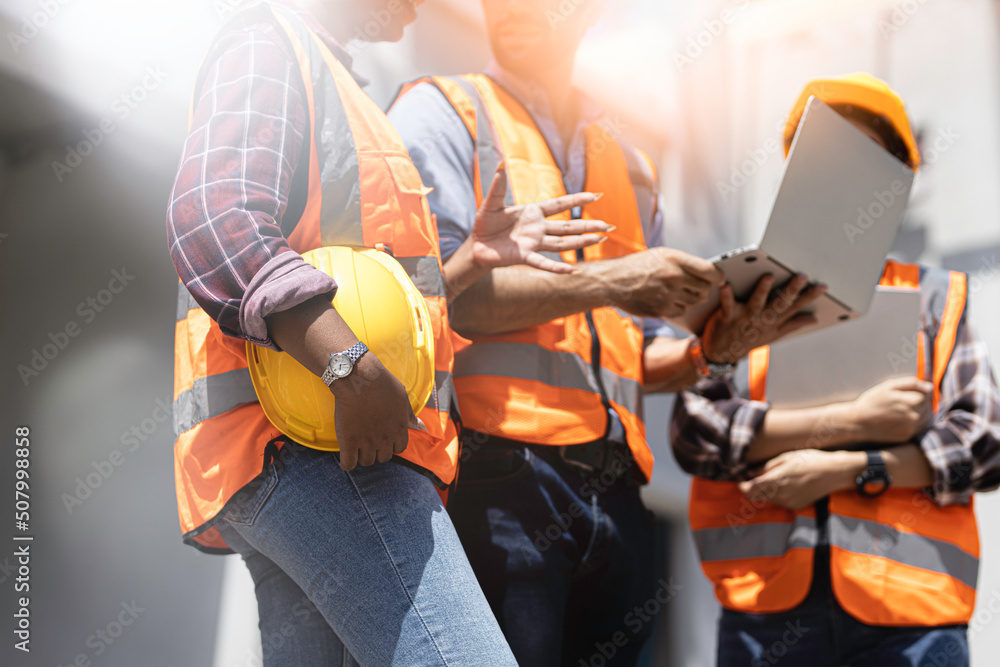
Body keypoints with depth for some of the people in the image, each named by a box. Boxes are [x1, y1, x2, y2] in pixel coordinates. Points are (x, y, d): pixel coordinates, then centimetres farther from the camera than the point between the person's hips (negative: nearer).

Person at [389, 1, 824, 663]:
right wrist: (604, 282, -12)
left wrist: (711, 349, 0)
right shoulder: (442, 111, 6)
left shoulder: (631, 164, 23)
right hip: (494, 475, -5)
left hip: (614, 492, 6)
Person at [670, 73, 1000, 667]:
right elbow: (695, 428, -2)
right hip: (766, 599, 0)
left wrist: (845, 469, -7)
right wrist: (852, 422, -8)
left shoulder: (936, 295, 16)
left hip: (911, 596, 1)